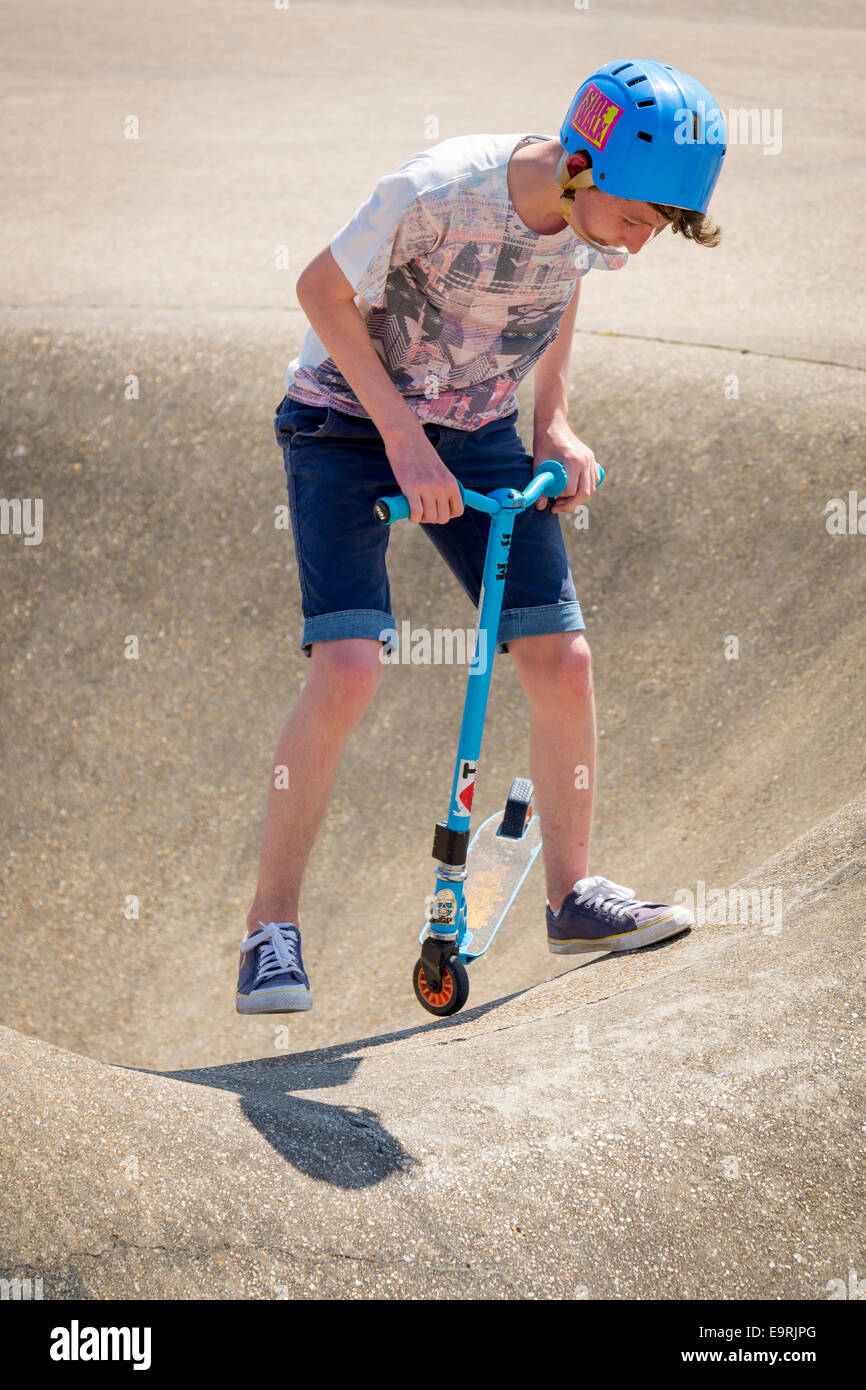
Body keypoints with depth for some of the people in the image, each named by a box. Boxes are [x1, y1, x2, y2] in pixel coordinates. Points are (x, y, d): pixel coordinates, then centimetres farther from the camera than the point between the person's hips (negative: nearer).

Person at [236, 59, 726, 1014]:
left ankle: (572, 893, 16)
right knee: (348, 668, -20)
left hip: (479, 432, 5)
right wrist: (404, 438, -21)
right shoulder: (437, 192, -31)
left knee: (561, 661, -3)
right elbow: (322, 290, -19)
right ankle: (270, 927, -8)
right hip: (348, 423, -5)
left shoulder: (594, 223, -13)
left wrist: (555, 425, 2)